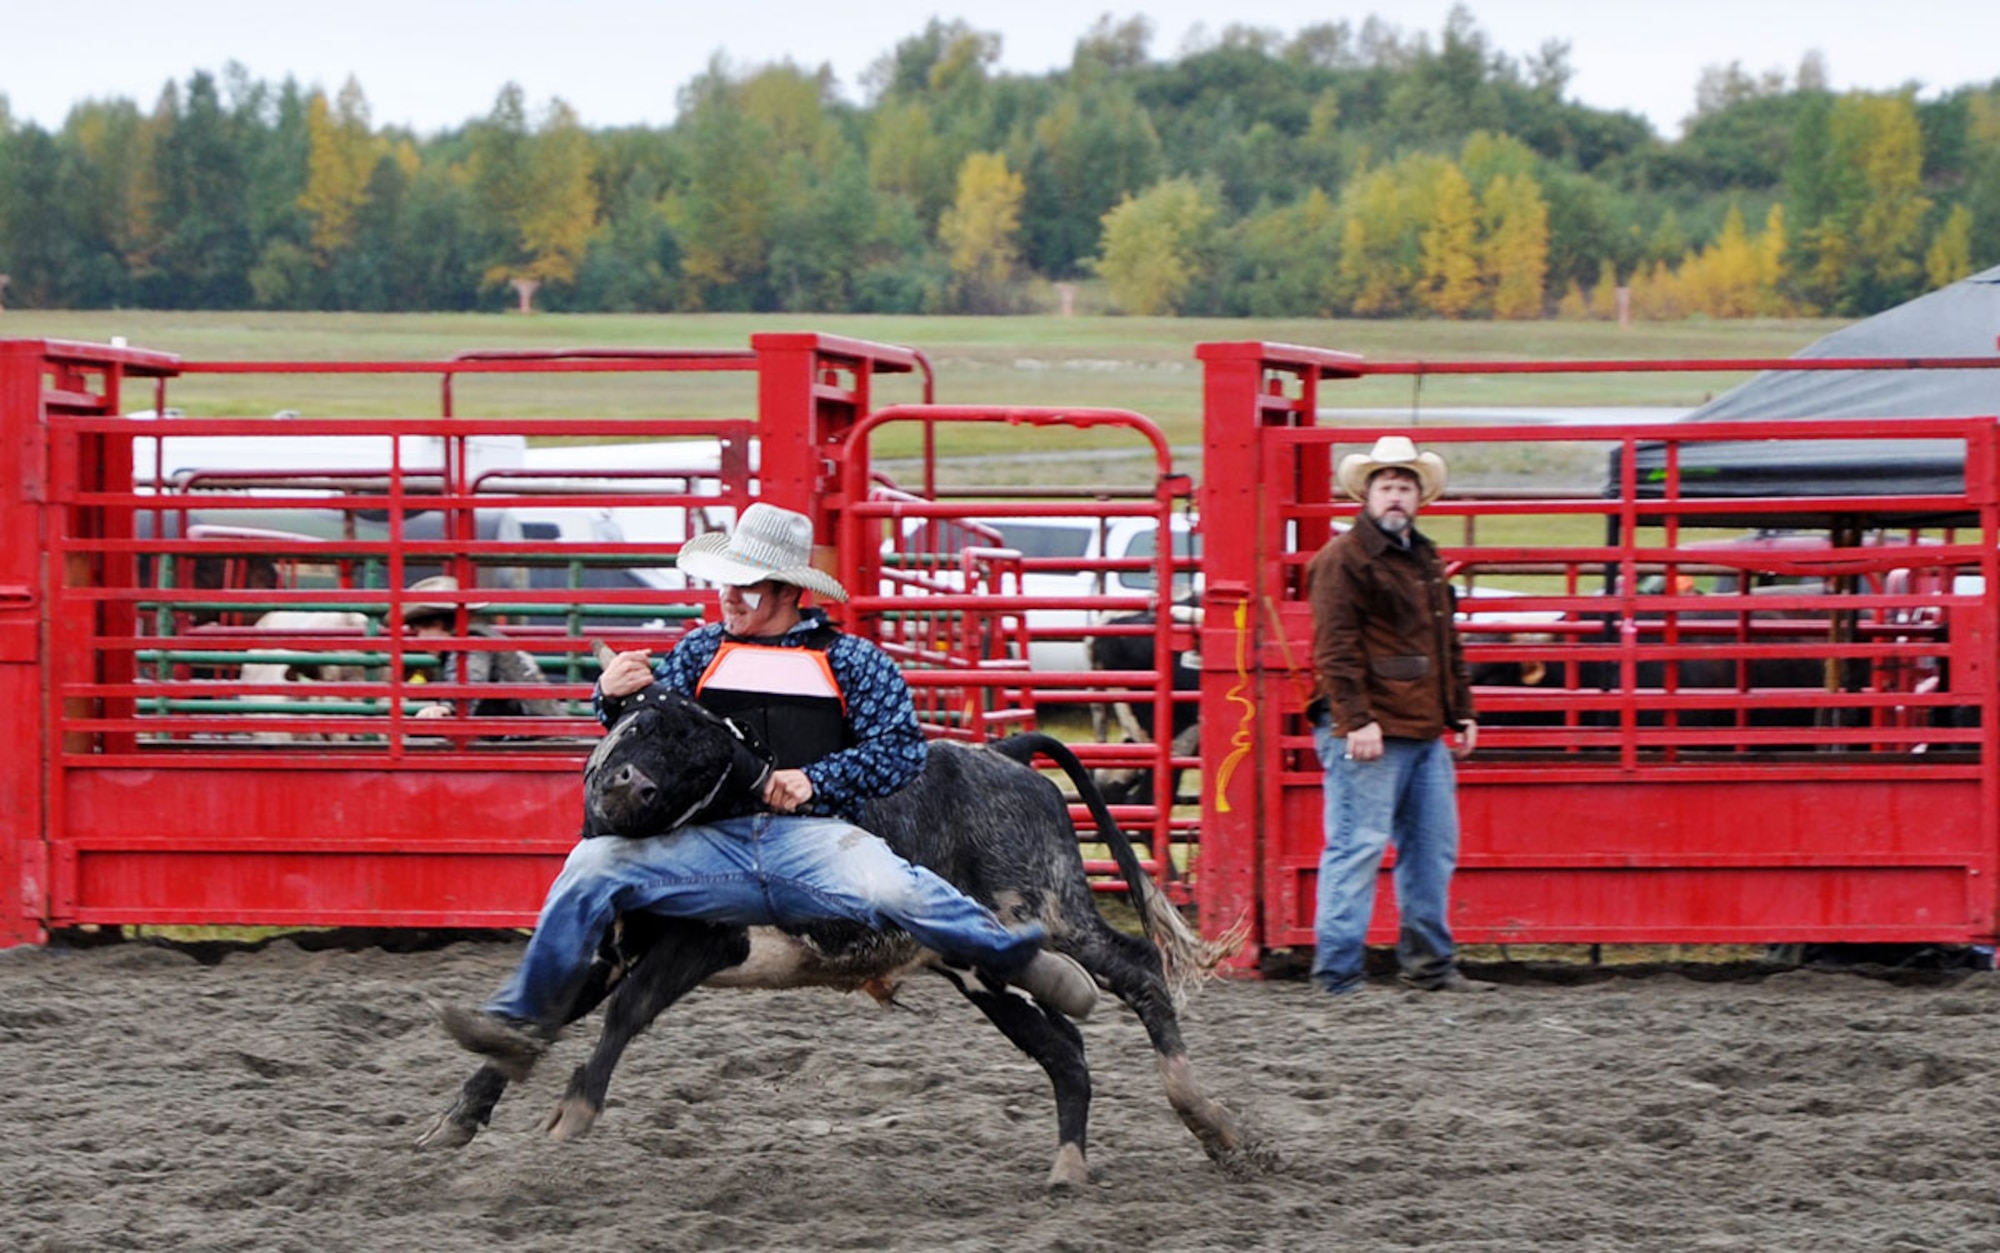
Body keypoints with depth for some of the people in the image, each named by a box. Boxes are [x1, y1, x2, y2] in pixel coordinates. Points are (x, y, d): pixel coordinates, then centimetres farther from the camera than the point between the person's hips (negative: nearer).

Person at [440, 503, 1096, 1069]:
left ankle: (1021, 958, -20)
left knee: (890, 887, -35)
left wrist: (814, 779, -9)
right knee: (593, 864, -17)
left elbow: (900, 747, 4)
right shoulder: (703, 650, 21)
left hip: (812, 834, -3)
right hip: (716, 841, 3)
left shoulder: (848, 659, 11)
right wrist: (615, 698, -5)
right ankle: (523, 1019, -12)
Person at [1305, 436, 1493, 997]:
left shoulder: (1426, 561, 21)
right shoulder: (1343, 560, -7)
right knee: (1358, 847, -9)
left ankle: (1429, 964, 20)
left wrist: (1460, 713, 21)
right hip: (1367, 735, -9)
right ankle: (1338, 971, -6)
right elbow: (1336, 649, -15)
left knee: (1434, 847, 11)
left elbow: (1448, 647, 28)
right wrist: (1357, 720, -23)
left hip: (1427, 734, 9)